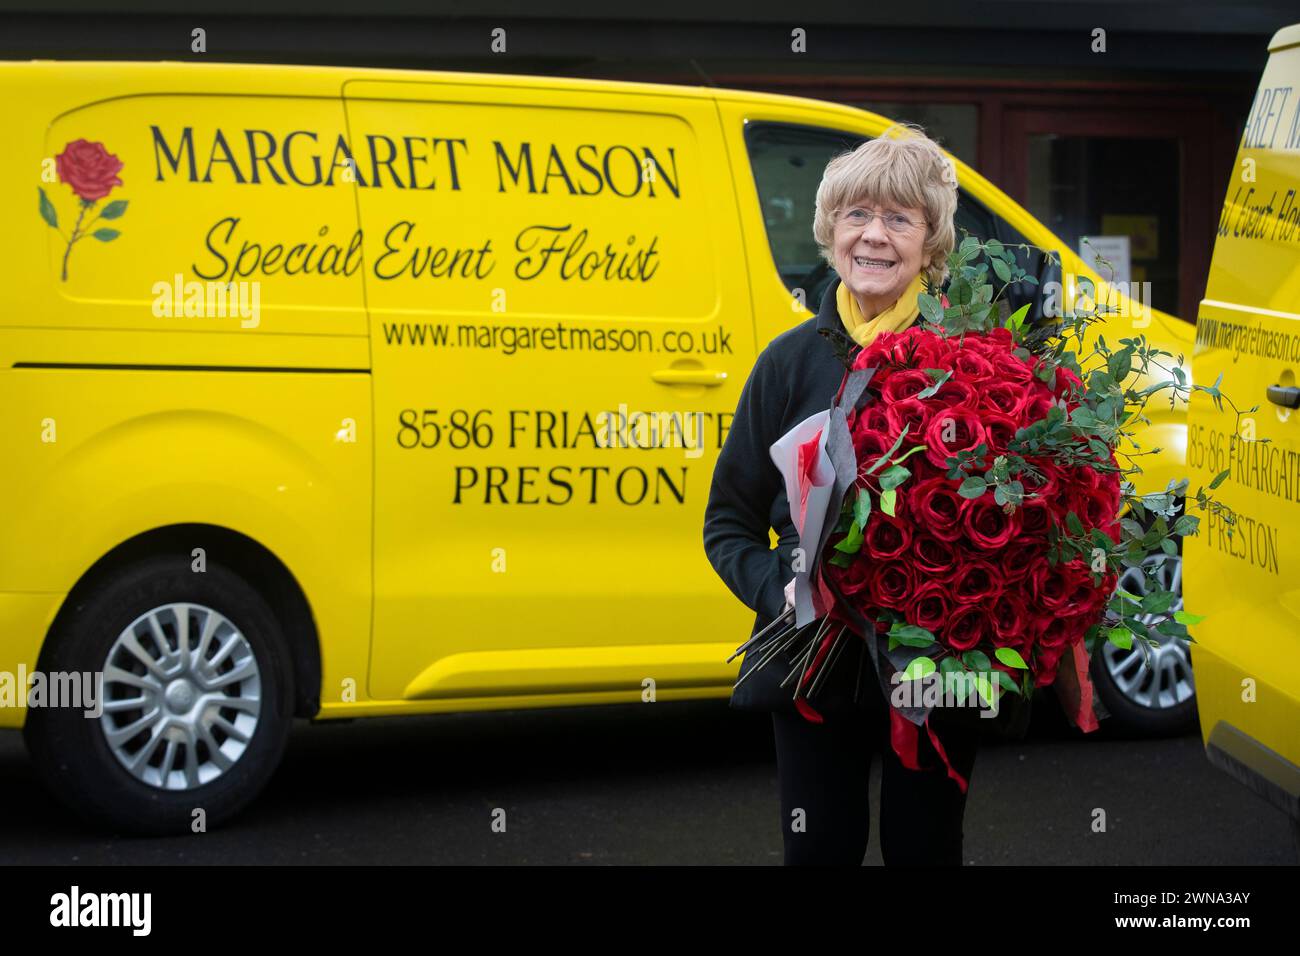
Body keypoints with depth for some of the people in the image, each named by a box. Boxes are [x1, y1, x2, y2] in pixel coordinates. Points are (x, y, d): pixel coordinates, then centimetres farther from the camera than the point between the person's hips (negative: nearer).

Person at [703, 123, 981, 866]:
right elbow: (730, 522, 7)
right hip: (816, 666, 2)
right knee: (820, 848, 11)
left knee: (923, 849, 11)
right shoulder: (791, 360, 2)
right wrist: (778, 594, -11)